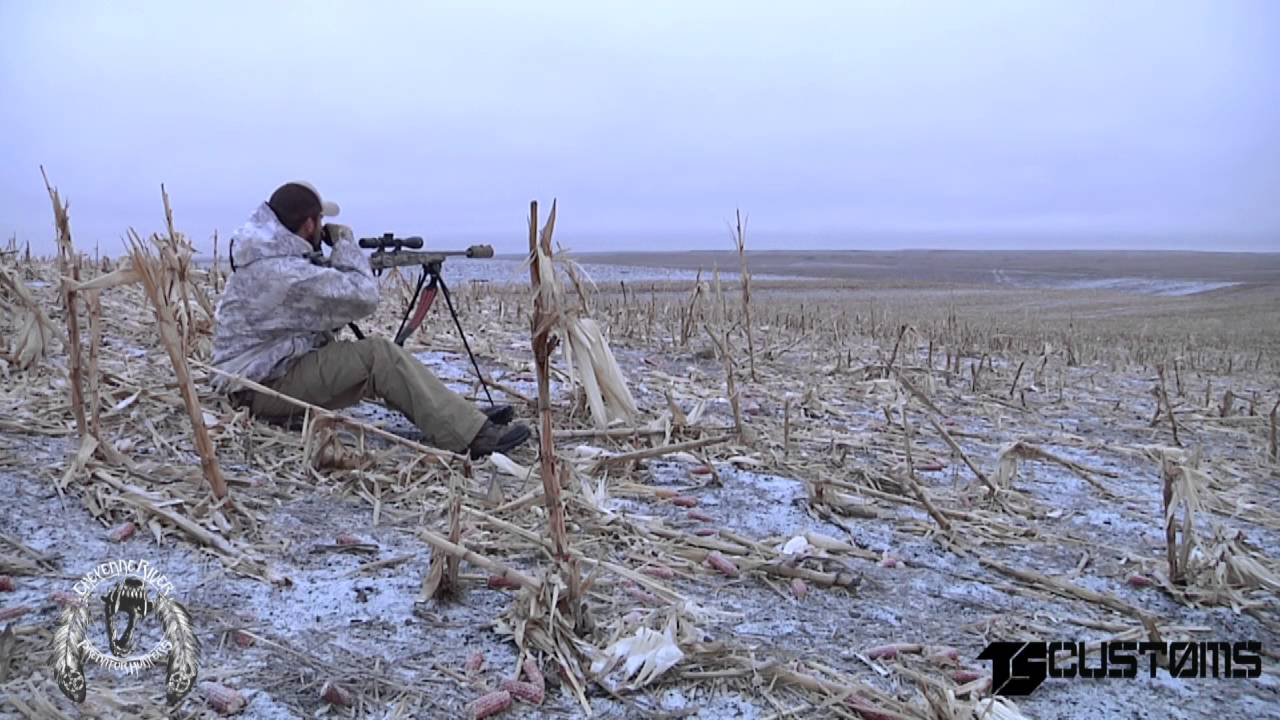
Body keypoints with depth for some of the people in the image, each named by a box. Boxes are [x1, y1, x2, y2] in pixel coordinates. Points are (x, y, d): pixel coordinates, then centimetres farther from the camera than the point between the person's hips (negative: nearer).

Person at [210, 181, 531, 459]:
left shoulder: (267, 257, 9)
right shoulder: (284, 272, -24)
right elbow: (363, 296, -20)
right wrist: (345, 244, -6)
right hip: (267, 386, -10)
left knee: (379, 358, 7)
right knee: (379, 356, -21)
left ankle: (468, 417, 1)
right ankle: (475, 436, -25)